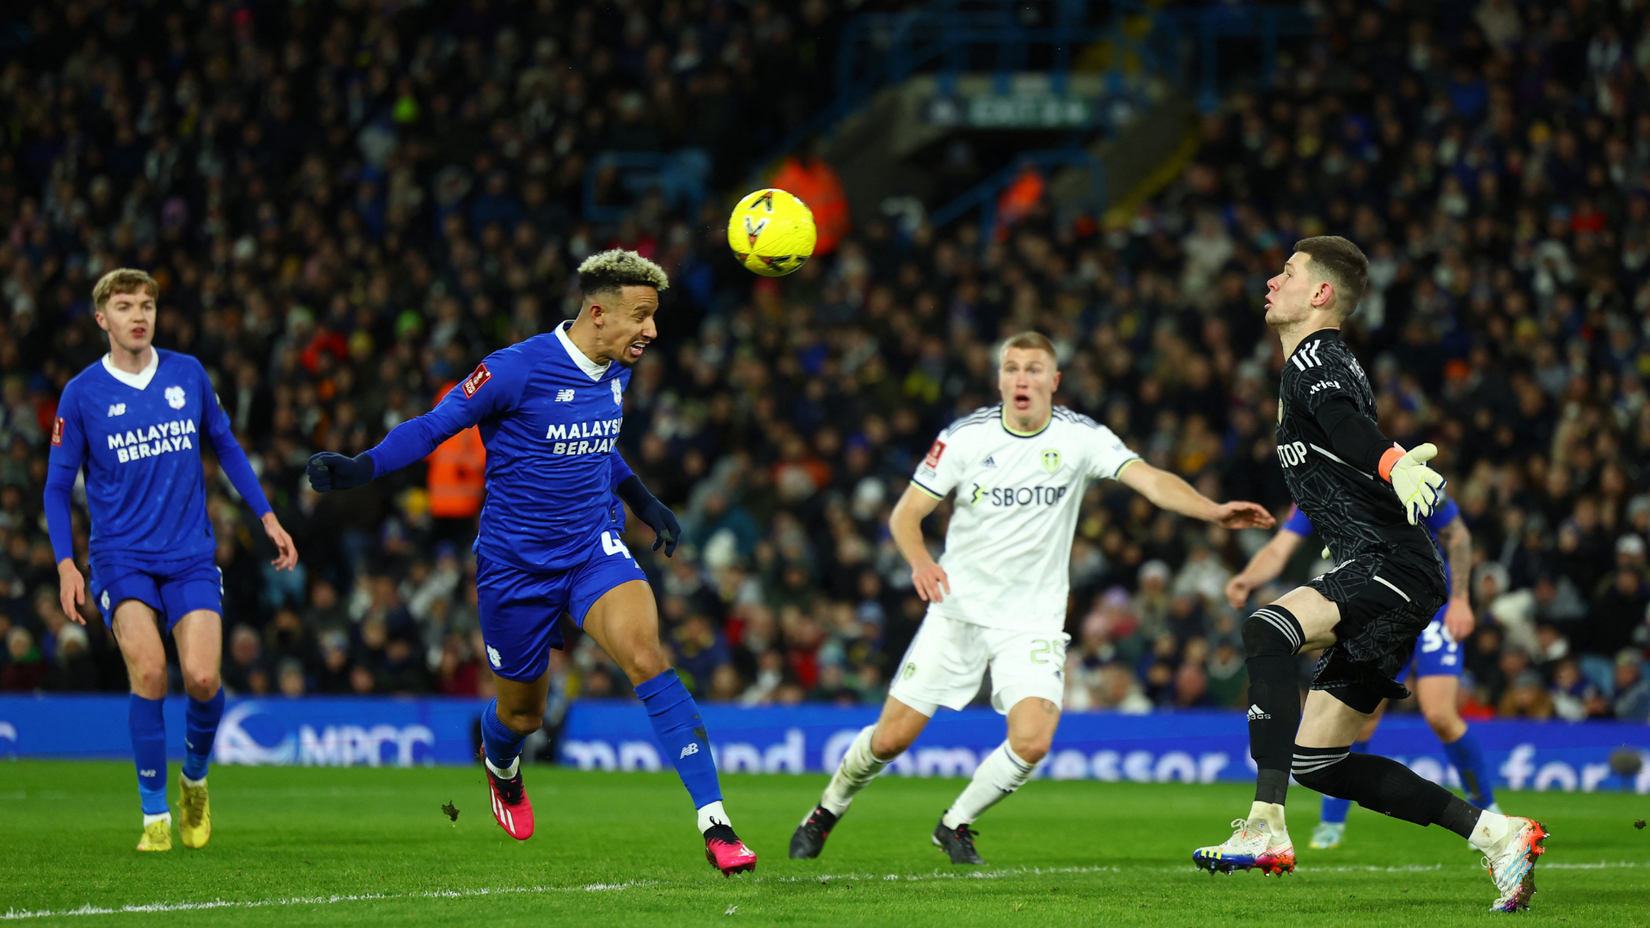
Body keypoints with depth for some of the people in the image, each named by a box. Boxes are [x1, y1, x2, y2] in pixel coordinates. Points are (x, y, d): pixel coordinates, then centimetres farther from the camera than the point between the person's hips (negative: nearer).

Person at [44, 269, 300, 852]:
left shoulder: (187, 375, 6)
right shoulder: (82, 394, -1)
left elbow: (225, 446, 18)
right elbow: (58, 487, 4)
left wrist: (267, 517, 13)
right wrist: (65, 565, -7)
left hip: (191, 556, 2)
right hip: (122, 557, -2)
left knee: (202, 678, -15)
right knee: (148, 671, -22)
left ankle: (194, 778, 17)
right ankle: (155, 815, -9)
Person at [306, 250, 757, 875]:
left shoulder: (615, 372, 4)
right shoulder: (516, 371, -17)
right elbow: (435, 425, -10)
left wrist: (641, 501, 18)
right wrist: (362, 468, -22)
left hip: (594, 548, 3)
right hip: (516, 563, -3)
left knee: (646, 658, -24)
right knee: (522, 714, 12)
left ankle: (715, 823, -28)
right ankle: (501, 767, 54)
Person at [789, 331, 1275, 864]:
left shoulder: (1079, 437, -7)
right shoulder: (965, 437, -6)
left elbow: (1149, 479, -20)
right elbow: (905, 514, -2)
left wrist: (1213, 511, -38)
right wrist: (920, 561, -24)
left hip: (1033, 620, 0)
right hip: (958, 610, 0)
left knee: (1032, 741, -20)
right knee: (891, 738, -1)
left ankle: (955, 825, 6)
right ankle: (827, 811, 28)